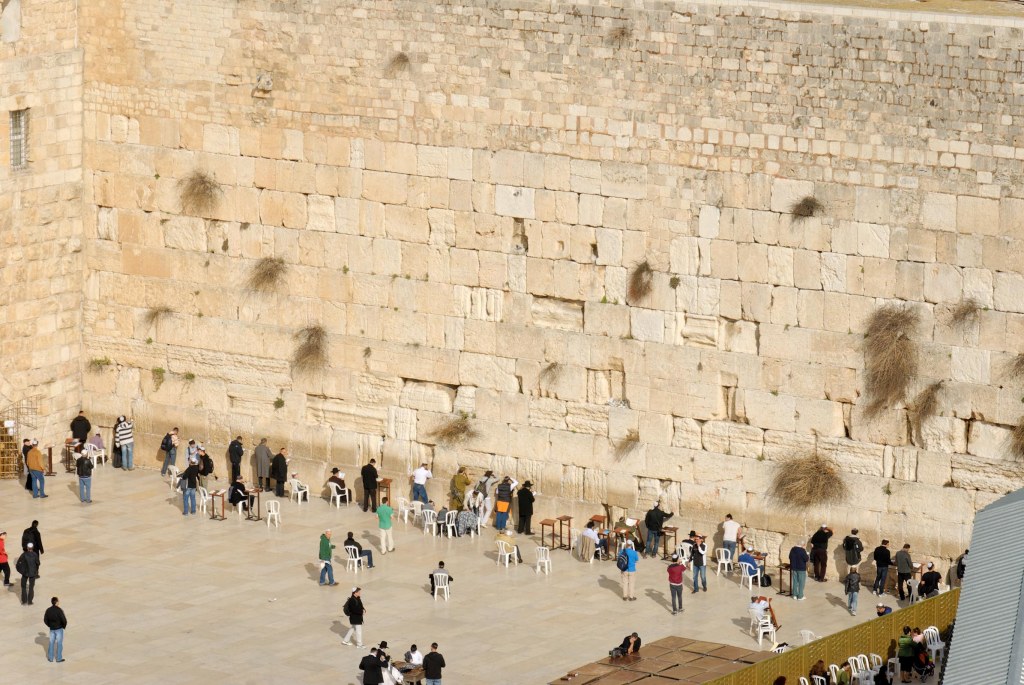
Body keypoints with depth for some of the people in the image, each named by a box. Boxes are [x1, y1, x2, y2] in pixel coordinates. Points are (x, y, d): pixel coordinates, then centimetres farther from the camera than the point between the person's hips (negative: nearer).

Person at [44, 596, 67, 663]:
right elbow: (64, 620, -22)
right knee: (59, 643, 8)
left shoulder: (48, 610, -5)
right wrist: (64, 626, -1)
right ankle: (59, 658, 14)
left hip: (52, 629, 4)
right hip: (59, 629, -4)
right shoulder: (59, 610, -21)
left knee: (51, 643, 16)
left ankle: (50, 658, 21)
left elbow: (45, 620, 1)